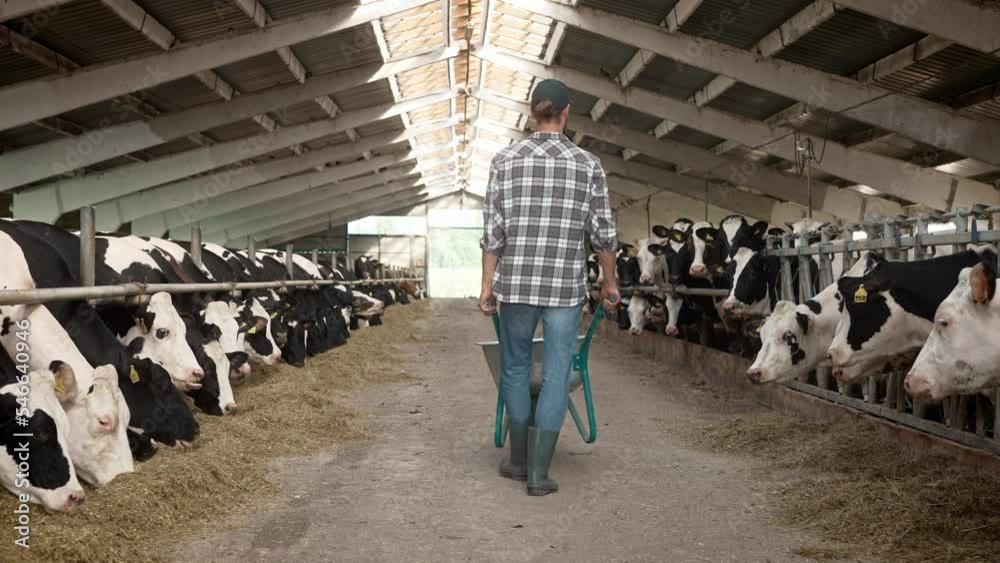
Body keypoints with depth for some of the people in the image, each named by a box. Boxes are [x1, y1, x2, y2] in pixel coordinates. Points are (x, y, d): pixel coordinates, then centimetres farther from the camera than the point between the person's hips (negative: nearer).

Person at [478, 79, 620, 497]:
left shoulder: (505, 160, -1)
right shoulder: (588, 165, -1)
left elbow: (493, 231, -3)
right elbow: (604, 234, 2)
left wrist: (488, 285, 5)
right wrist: (610, 282, 15)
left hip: (516, 282, 1)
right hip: (567, 285, -1)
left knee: (515, 369, 17)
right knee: (555, 376, 6)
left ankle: (519, 461, 27)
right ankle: (539, 473, 8)